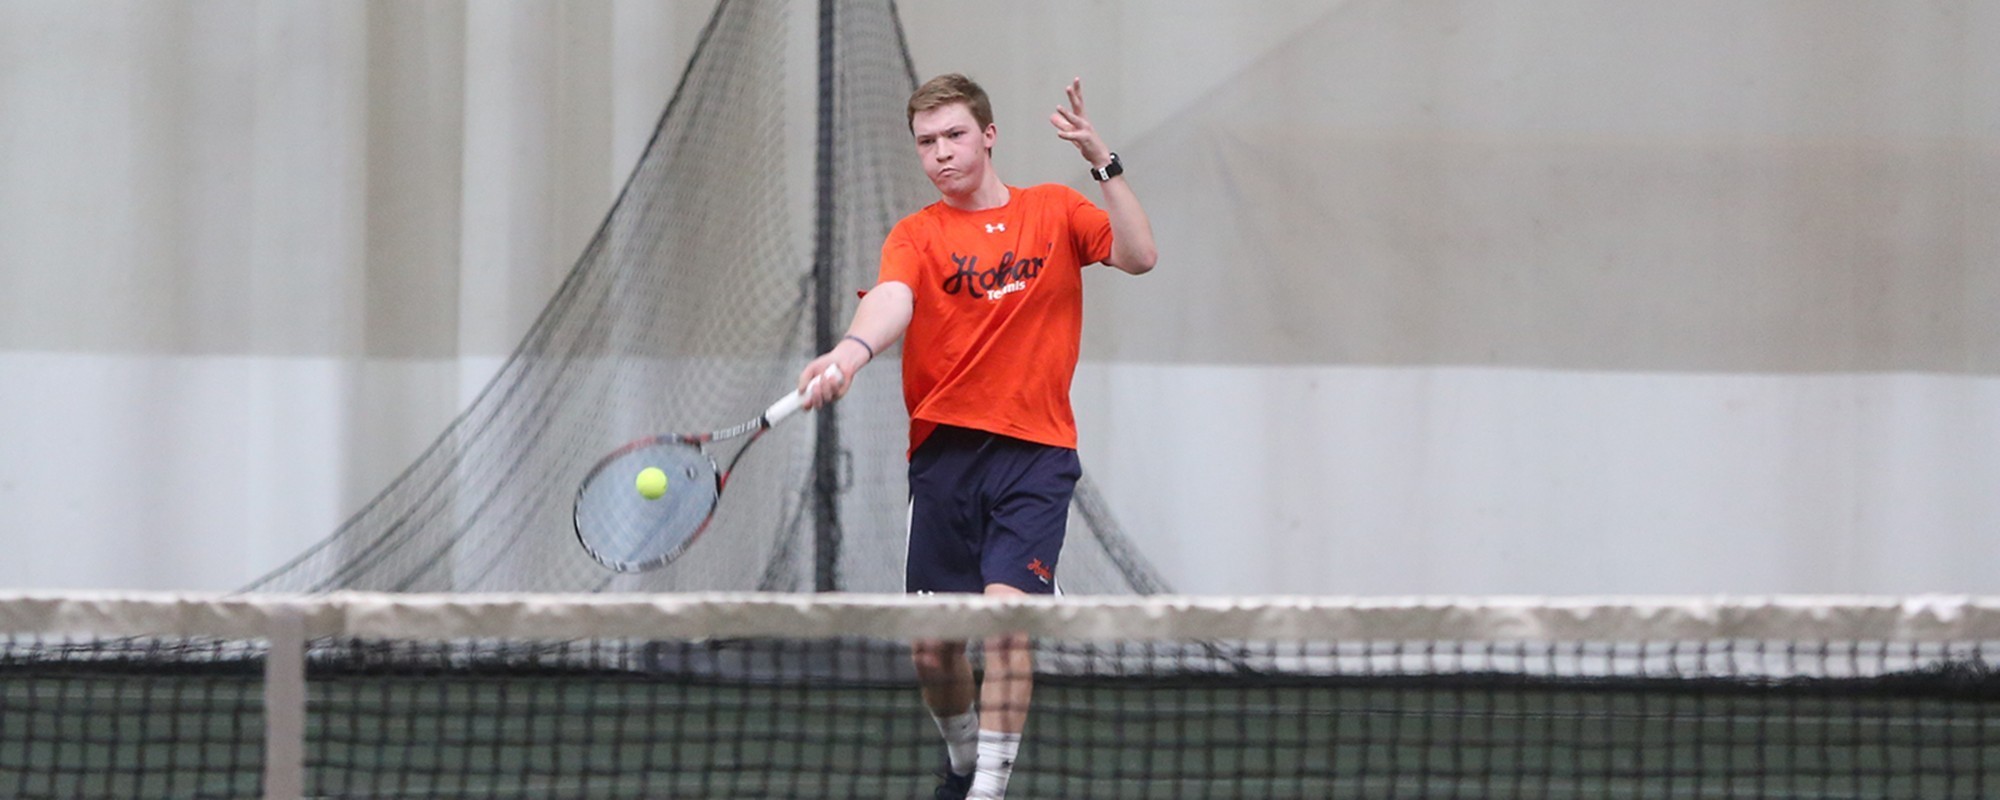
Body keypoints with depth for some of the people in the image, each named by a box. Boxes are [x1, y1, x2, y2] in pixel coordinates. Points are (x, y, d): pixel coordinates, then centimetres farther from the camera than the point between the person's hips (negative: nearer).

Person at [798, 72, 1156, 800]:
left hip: (1035, 450, -1)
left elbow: (1138, 256, -5)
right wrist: (855, 349, -39)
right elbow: (893, 298, -17)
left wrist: (1104, 164, -16)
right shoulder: (917, 234, 4)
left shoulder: (1055, 211, 8)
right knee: (932, 649, 3)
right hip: (945, 447, 1)